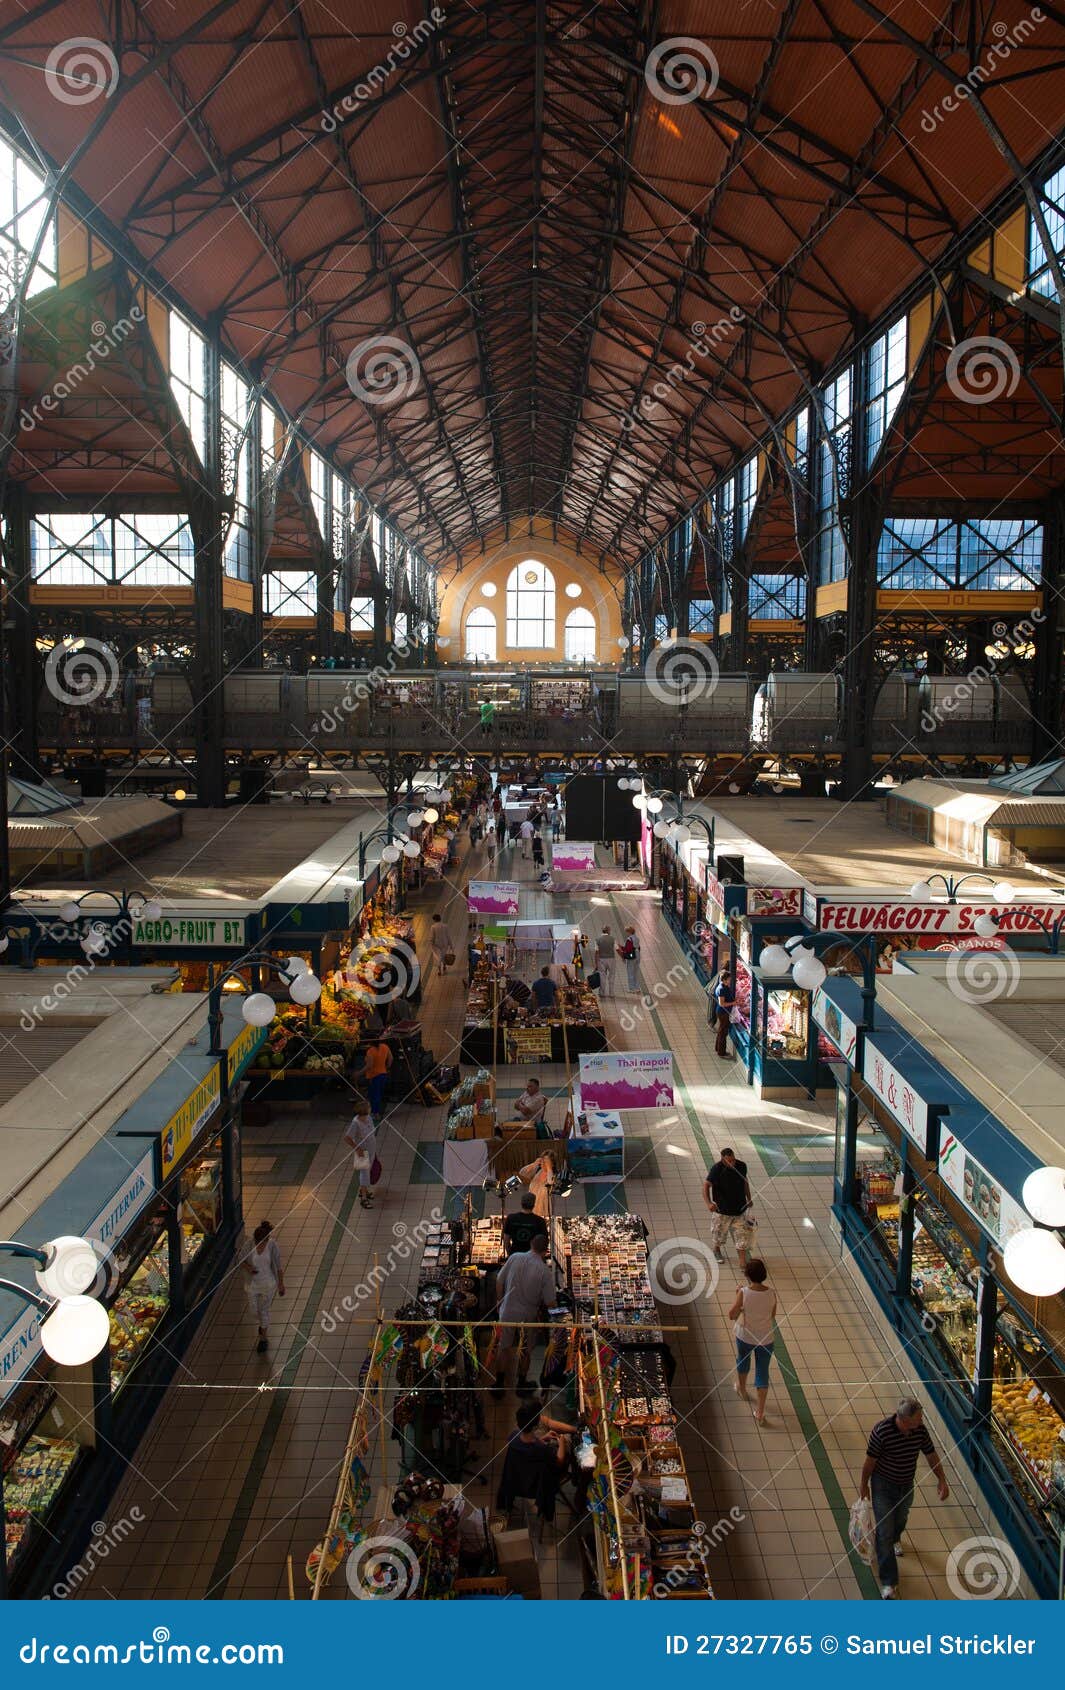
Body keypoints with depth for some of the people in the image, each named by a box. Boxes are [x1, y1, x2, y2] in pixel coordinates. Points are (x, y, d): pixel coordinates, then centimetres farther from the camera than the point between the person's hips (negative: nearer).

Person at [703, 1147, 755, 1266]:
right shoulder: (717, 1169, -24)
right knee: (719, 1231, 20)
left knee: (742, 1235, 3)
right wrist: (708, 1203, -44)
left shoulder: (741, 1166, -10)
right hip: (722, 1209, -2)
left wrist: (749, 1198, 15)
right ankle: (717, 1250, 48)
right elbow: (706, 1185, -30)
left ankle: (743, 1262, 12)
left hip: (740, 1208, 3)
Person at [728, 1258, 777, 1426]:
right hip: (765, 1338, 1)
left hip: (745, 1336, -1)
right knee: (762, 1373, 13)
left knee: (743, 1362, 30)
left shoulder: (743, 1293, -24)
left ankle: (742, 1390, 54)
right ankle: (760, 1412, 15)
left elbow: (732, 1315, -14)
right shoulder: (771, 1294, -16)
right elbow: (772, 1317, -1)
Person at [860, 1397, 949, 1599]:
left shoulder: (921, 1430, -17)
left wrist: (942, 1481, -11)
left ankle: (894, 1540, 63)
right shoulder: (882, 1430, -32)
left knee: (900, 1520, 29)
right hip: (883, 1486, -5)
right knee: (884, 1532, -2)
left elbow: (931, 1455, -2)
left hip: (907, 1485, 5)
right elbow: (870, 1461, -18)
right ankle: (889, 1582, 11)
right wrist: (864, 1485, -7)